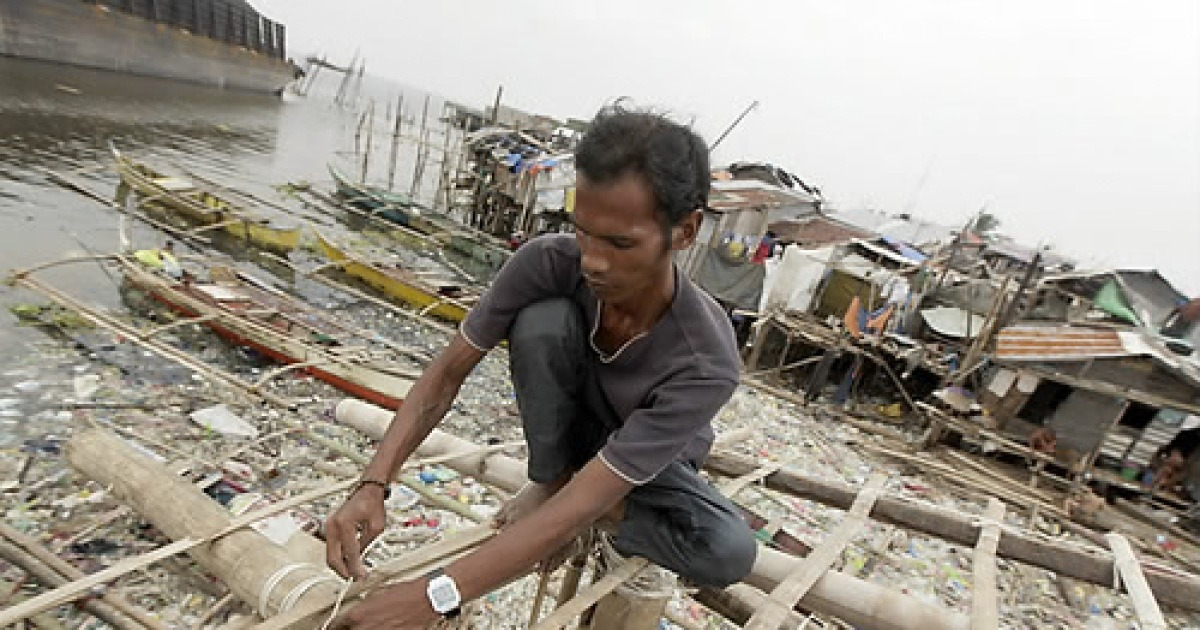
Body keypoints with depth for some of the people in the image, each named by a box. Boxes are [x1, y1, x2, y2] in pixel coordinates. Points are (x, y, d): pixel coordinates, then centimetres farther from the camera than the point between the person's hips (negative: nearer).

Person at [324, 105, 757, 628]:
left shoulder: (706, 362, -38)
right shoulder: (549, 262, -31)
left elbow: (580, 506, -40)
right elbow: (448, 373, -21)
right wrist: (373, 485, -33)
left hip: (650, 460, 0)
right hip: (567, 430, 1)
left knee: (730, 554, -29)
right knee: (543, 319, -31)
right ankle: (548, 482, -9)